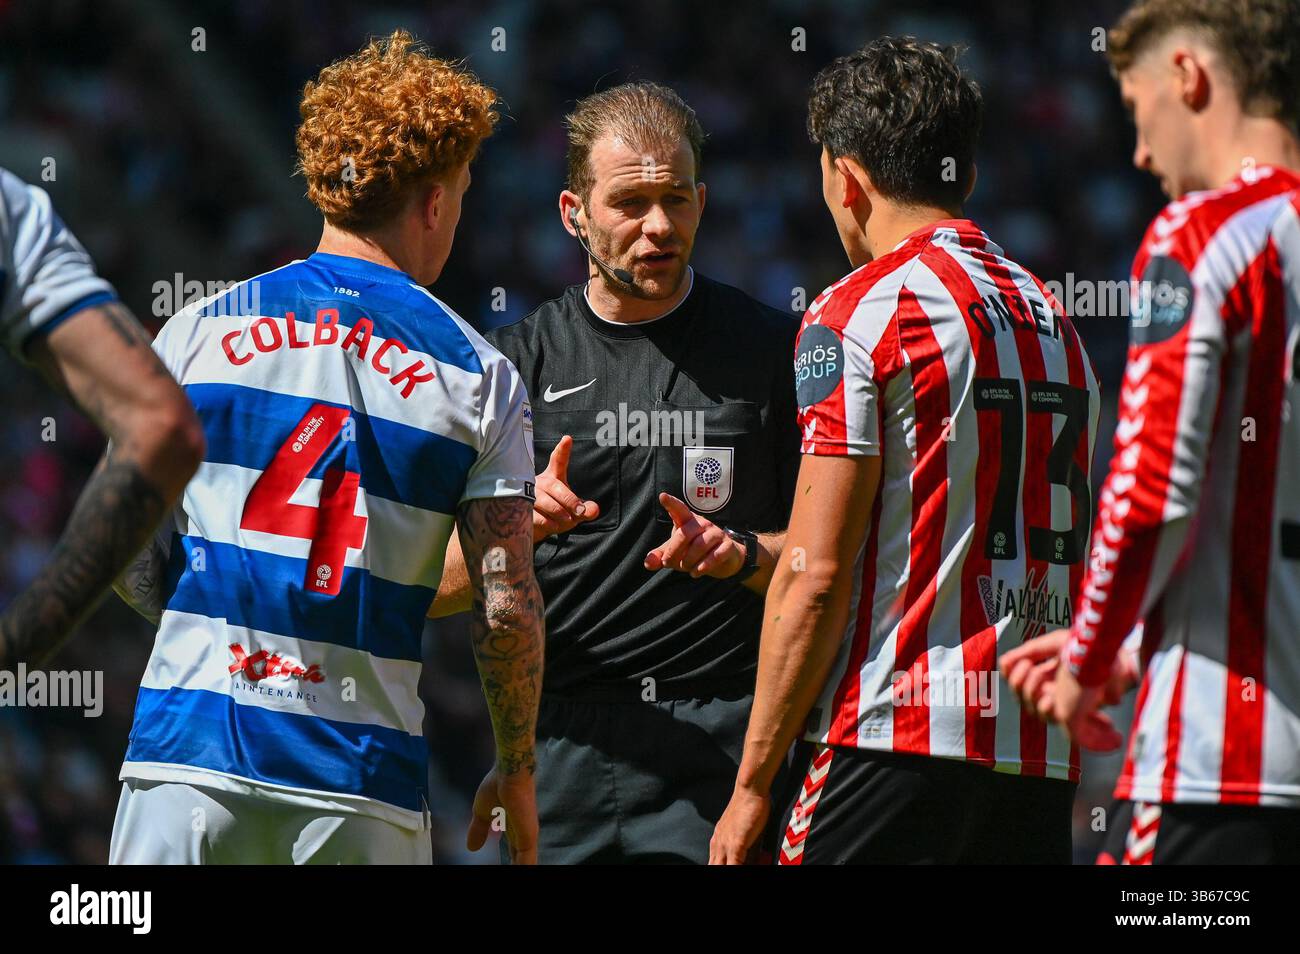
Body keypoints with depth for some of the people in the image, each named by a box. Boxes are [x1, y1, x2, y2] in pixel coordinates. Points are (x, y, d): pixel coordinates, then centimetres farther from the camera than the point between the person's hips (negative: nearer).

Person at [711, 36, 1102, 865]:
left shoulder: (862, 312, -5)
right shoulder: (1053, 319, 17)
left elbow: (817, 579, -10)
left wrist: (752, 784, -7)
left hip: (892, 740, -7)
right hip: (1044, 756, 7)